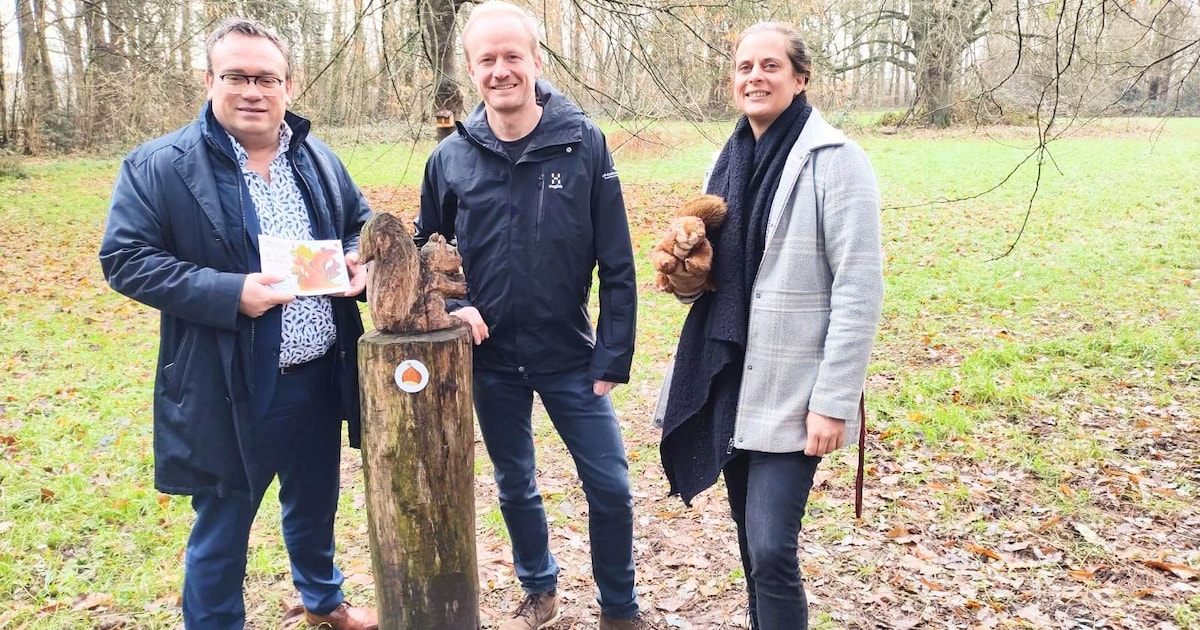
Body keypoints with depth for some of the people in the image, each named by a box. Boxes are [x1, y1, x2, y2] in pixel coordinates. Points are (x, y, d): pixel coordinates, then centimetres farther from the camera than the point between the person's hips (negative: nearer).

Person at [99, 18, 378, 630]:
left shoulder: (319, 159, 5)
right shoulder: (158, 166, -10)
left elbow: (362, 225, 17)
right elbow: (124, 258, -13)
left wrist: (359, 260, -7)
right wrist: (229, 293, -25)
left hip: (321, 378, 5)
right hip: (230, 390, -5)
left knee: (315, 504, 24)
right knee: (222, 528, 10)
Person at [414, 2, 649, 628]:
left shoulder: (583, 143, -10)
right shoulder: (450, 157, -4)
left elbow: (616, 264, -8)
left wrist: (613, 358, -9)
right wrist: (454, 307, -9)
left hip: (571, 357, -2)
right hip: (490, 360, 2)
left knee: (609, 486, 3)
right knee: (515, 487, 17)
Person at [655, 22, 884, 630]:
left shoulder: (835, 160, -10)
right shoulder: (730, 158, 10)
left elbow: (859, 289, -14)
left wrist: (835, 400, -17)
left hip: (791, 388, -6)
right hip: (726, 375, 7)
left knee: (771, 551, -7)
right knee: (750, 540, 16)